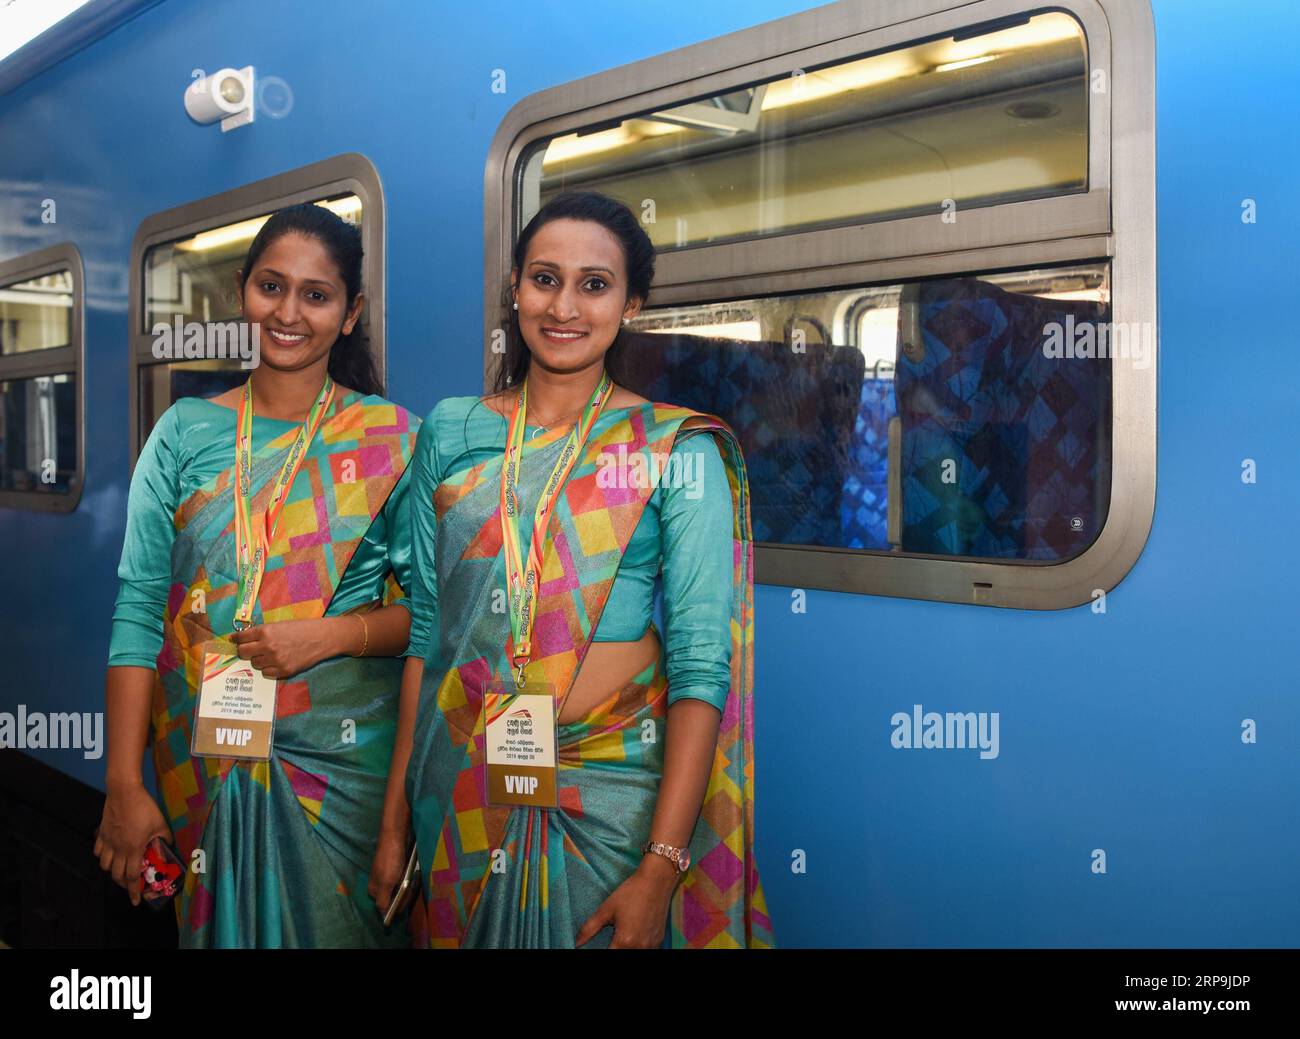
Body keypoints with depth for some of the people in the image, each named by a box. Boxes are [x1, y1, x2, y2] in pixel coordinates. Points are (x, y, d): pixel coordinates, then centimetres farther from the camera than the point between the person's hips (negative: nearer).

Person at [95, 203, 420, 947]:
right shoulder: (186, 432, 0)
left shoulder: (392, 438, -3)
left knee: (333, 926, 11)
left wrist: (330, 635, -20)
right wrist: (125, 786, -9)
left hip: (343, 754, -1)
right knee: (220, 925, 15)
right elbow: (139, 609, -4)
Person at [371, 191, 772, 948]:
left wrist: (662, 868, -18)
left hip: (612, 800, -3)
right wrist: (396, 817, 4)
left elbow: (700, 665, -12)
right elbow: (426, 631, 6)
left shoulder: (681, 450, -7)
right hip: (461, 793, 3)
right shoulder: (453, 433, 4)